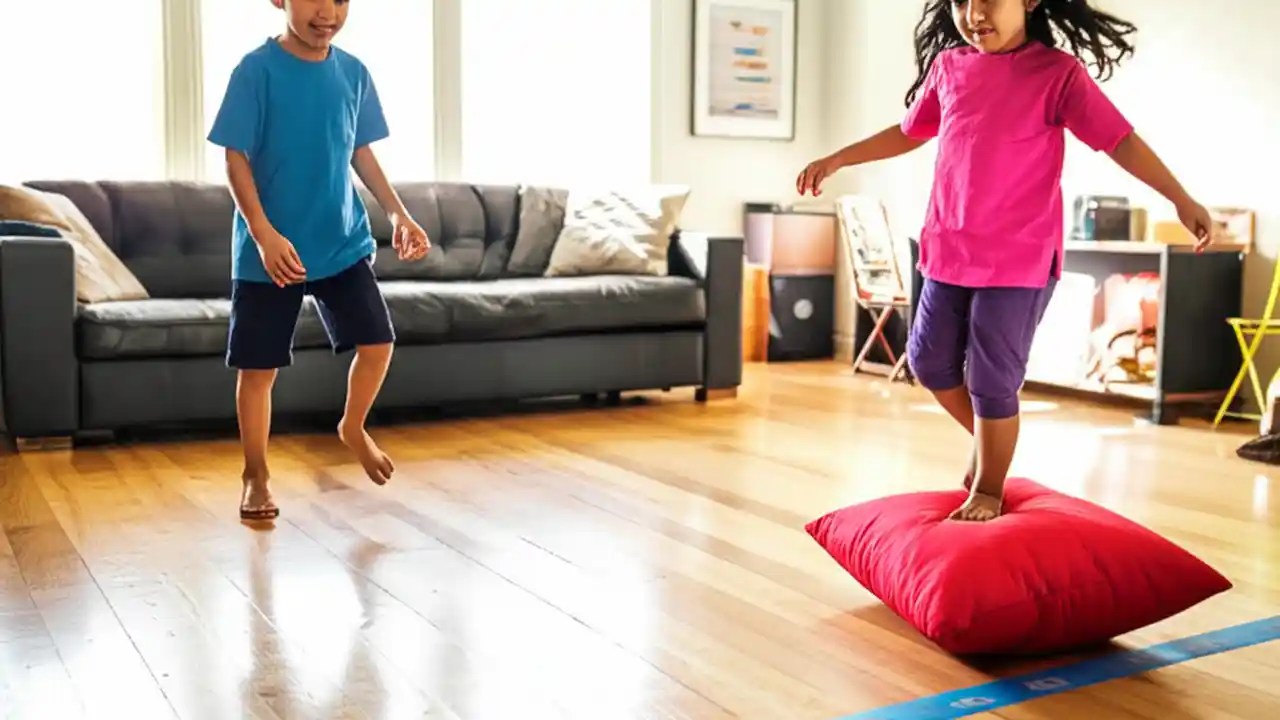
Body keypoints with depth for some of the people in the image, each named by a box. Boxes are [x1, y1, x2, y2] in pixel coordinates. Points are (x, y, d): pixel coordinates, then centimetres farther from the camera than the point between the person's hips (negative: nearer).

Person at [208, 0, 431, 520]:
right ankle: (256, 476, 22)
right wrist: (263, 232, -22)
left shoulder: (353, 72, 4)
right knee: (258, 367, 4)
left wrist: (399, 214, 6)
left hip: (343, 242, 4)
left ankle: (353, 428, 28)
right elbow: (236, 159, -12)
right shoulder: (257, 69, -11)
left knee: (378, 341, -1)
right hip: (270, 250, -4)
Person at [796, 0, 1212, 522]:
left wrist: (1181, 200, -15)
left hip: (1021, 259, -5)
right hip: (948, 250, 5)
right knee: (928, 361, 11)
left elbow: (1119, 140, -8)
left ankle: (988, 489, 21)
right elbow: (909, 133, 20)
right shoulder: (948, 66, 6)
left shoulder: (1057, 72, -8)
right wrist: (835, 160, 21)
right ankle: (988, 440, 37)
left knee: (992, 380, 0)